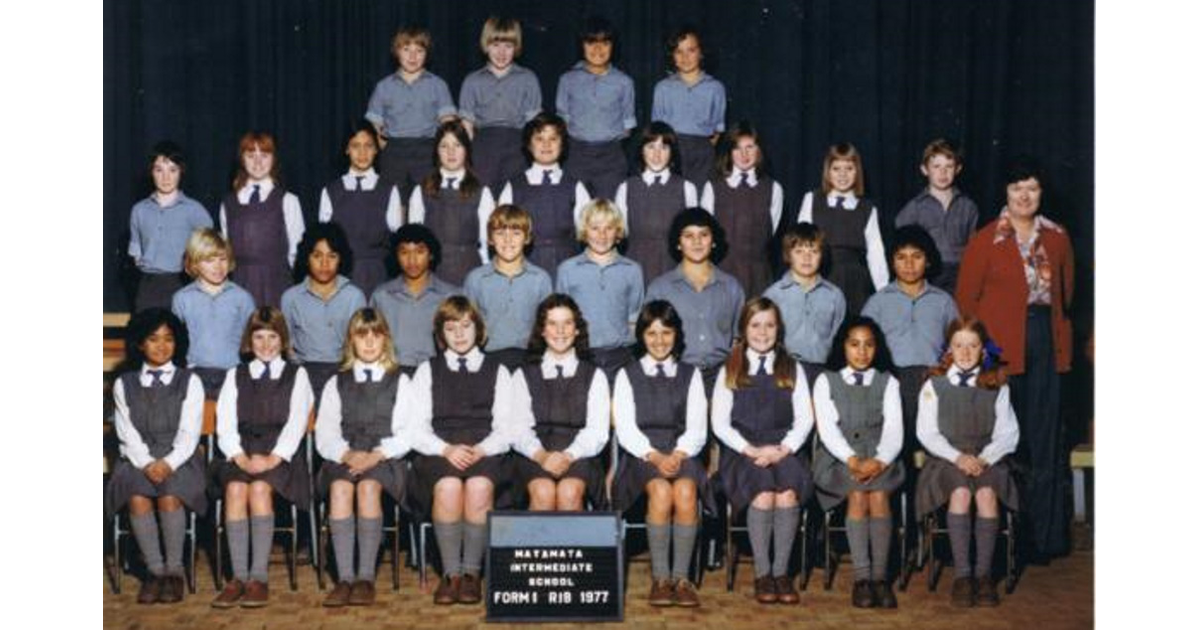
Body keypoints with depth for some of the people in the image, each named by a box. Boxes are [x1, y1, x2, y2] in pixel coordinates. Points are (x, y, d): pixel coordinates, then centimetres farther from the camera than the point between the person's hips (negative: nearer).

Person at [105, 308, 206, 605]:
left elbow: (189, 433, 2)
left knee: (169, 497, -32)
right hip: (138, 459, 1)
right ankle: (154, 569, -17)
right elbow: (127, 434, 5)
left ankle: (174, 570, -17)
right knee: (137, 498, -30)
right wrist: (147, 463, -14)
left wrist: (168, 463, -17)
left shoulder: (190, 382, 11)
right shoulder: (124, 384, 15)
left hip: (179, 459, -1)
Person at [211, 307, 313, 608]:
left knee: (260, 488, -32)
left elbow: (296, 423, 2)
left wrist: (272, 458, -14)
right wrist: (240, 457, -9)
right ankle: (239, 577, -30)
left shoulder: (297, 374, 15)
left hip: (282, 455, -2)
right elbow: (225, 425, 9)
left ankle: (259, 578, -30)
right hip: (242, 454, 2)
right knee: (235, 488, -30)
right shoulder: (235, 375, 21)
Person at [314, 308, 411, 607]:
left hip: (385, 459, -1)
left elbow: (406, 433, 3)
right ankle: (345, 578, -34)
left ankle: (366, 577, -33)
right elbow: (325, 434, 9)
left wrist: (377, 455, -14)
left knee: (368, 486, -35)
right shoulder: (336, 384, 20)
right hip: (344, 458, 2)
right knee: (339, 488, -32)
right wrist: (346, 454, -12)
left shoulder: (399, 381, 15)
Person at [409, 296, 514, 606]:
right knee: (448, 486, -35)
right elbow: (417, 429, 8)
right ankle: (450, 573, -23)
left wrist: (480, 450, -13)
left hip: (485, 453, 0)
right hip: (439, 455, 0)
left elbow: (505, 429, 8)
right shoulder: (427, 371, 20)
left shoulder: (497, 371, 19)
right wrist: (446, 449, -12)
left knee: (479, 486, -35)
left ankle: (471, 572, -23)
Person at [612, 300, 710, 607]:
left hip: (682, 453, 1)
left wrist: (678, 454, -13)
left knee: (685, 490, -33)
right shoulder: (627, 375, 14)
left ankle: (681, 577, -27)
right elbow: (625, 429, 2)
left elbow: (697, 429, 8)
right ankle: (660, 578, -26)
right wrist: (654, 455, -16)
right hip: (640, 455, -1)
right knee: (660, 489, -34)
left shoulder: (691, 375, 18)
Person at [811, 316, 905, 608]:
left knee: (879, 494, -30)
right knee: (858, 494, -30)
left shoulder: (888, 382, 16)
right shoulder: (826, 381, 12)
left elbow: (894, 430, 2)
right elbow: (827, 429, -2)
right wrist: (852, 460, -19)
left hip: (879, 458, 1)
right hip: (838, 458, -1)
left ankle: (880, 576, -27)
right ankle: (862, 578, -28)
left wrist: (879, 461, -18)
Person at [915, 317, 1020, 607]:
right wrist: (957, 457, -14)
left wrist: (985, 458, -13)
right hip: (946, 459, -1)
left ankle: (983, 573, -24)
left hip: (988, 459, 1)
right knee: (961, 493, -32)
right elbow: (926, 432, 1)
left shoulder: (997, 387, 12)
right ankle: (962, 575, -28)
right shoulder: (934, 386, 9)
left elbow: (1008, 433, 5)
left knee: (987, 494, -32)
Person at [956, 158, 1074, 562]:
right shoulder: (986, 240, -2)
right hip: (1001, 348, -4)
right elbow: (965, 298, -1)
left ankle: (1043, 535, 17)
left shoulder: (1057, 238, 10)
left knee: (1044, 441, 7)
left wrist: (1056, 329, 8)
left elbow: (1067, 290, 17)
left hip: (1045, 346, 4)